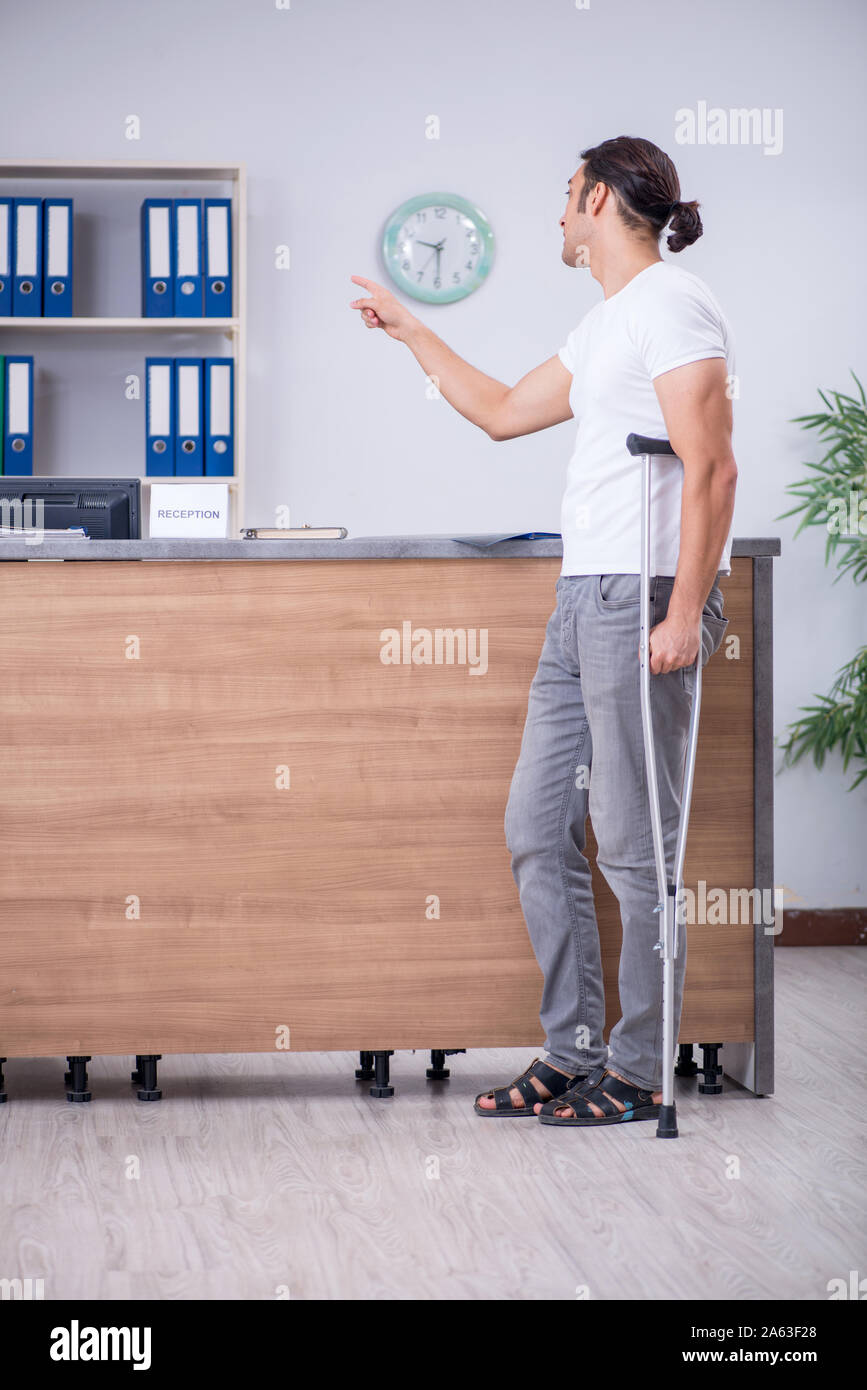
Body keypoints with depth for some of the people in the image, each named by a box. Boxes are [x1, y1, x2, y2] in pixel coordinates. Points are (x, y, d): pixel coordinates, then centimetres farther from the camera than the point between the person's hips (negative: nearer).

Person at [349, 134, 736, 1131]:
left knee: (634, 843, -5)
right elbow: (501, 412, 33)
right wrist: (408, 331, 38)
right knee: (537, 827, 9)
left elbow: (712, 468, -17)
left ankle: (638, 1073, 2)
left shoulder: (671, 305, -9)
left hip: (645, 600, -10)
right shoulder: (605, 327, 21)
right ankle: (572, 1053, 15)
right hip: (583, 601, 10)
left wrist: (685, 610, -23)